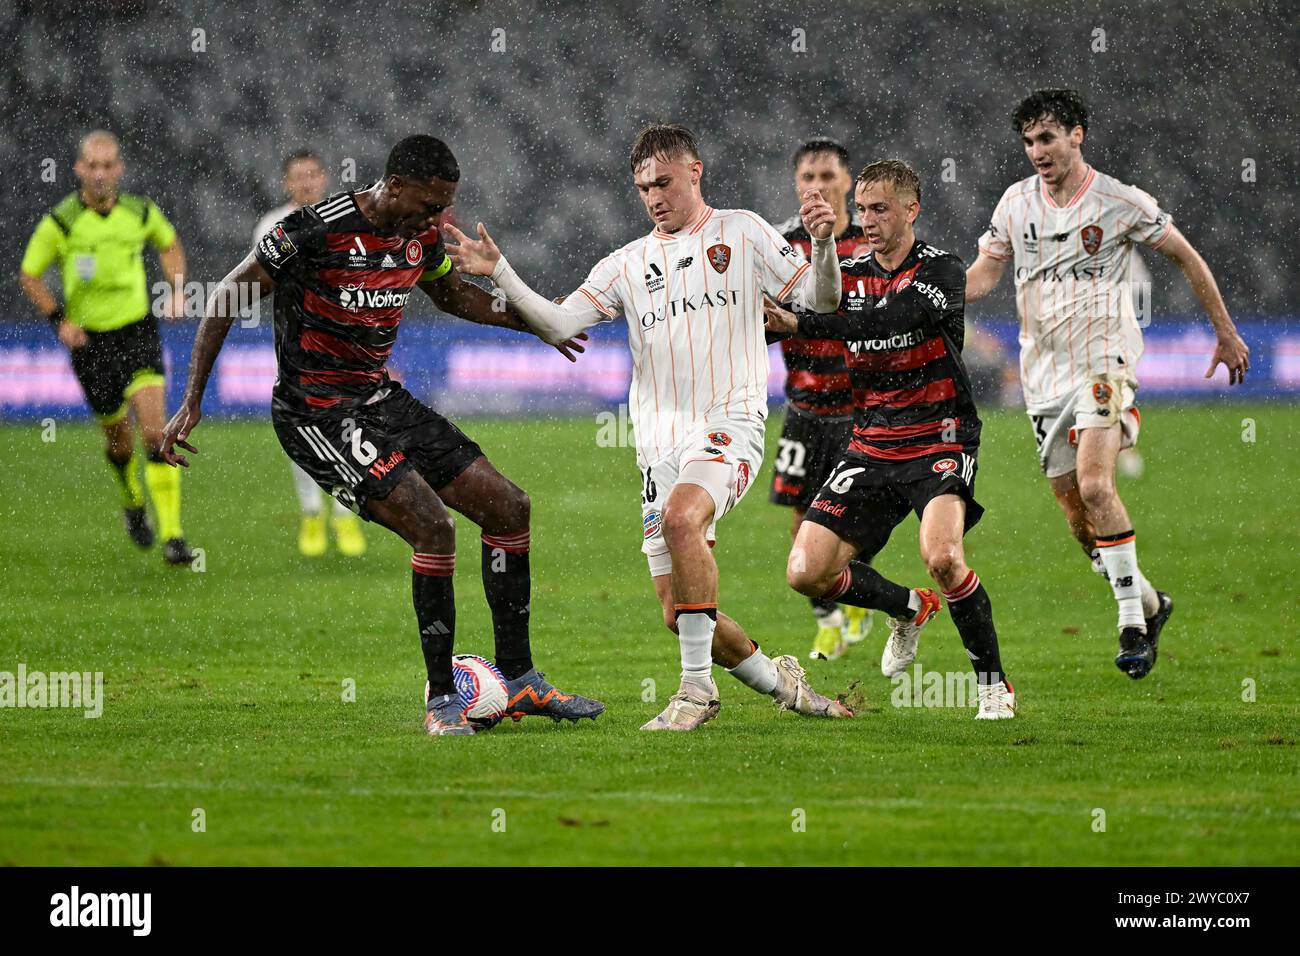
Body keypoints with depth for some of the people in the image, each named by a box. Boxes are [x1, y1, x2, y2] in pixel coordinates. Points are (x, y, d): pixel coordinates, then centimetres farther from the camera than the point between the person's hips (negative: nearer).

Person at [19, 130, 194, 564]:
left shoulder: (141, 212, -4)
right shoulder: (60, 220, -11)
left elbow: (169, 243, 19)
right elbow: (28, 274, 2)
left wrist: (176, 290, 5)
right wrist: (59, 320, -9)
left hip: (138, 331, 0)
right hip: (90, 341, 0)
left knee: (154, 430, -17)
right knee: (120, 439, 10)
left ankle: (172, 536, -18)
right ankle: (132, 504, 43)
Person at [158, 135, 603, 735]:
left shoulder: (420, 235, 3)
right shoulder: (316, 230, -21)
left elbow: (450, 293, 26)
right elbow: (228, 298, -13)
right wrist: (191, 405, -14)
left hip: (378, 398, 9)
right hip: (315, 411, -9)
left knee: (509, 507, 3)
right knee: (432, 525, -23)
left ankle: (518, 682, 14)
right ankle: (441, 701, -11)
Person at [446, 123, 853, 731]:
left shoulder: (741, 233, 9)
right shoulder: (629, 264, 15)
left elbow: (818, 297, 5)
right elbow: (559, 325, 5)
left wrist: (822, 243, -14)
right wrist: (499, 275, -6)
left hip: (730, 425, -4)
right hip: (660, 441, 4)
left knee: (682, 517, -35)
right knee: (678, 615, -1)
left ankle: (697, 686, -27)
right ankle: (777, 681, 23)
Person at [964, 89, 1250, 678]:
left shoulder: (1121, 203, -5)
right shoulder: (1017, 202, 7)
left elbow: (1186, 258, 5)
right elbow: (984, 274, 9)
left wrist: (1226, 334, 9)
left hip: (1104, 359, -5)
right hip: (1043, 372, 5)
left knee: (1094, 485, -25)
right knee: (1077, 515, 5)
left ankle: (1132, 624, -19)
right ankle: (1150, 605, 25)